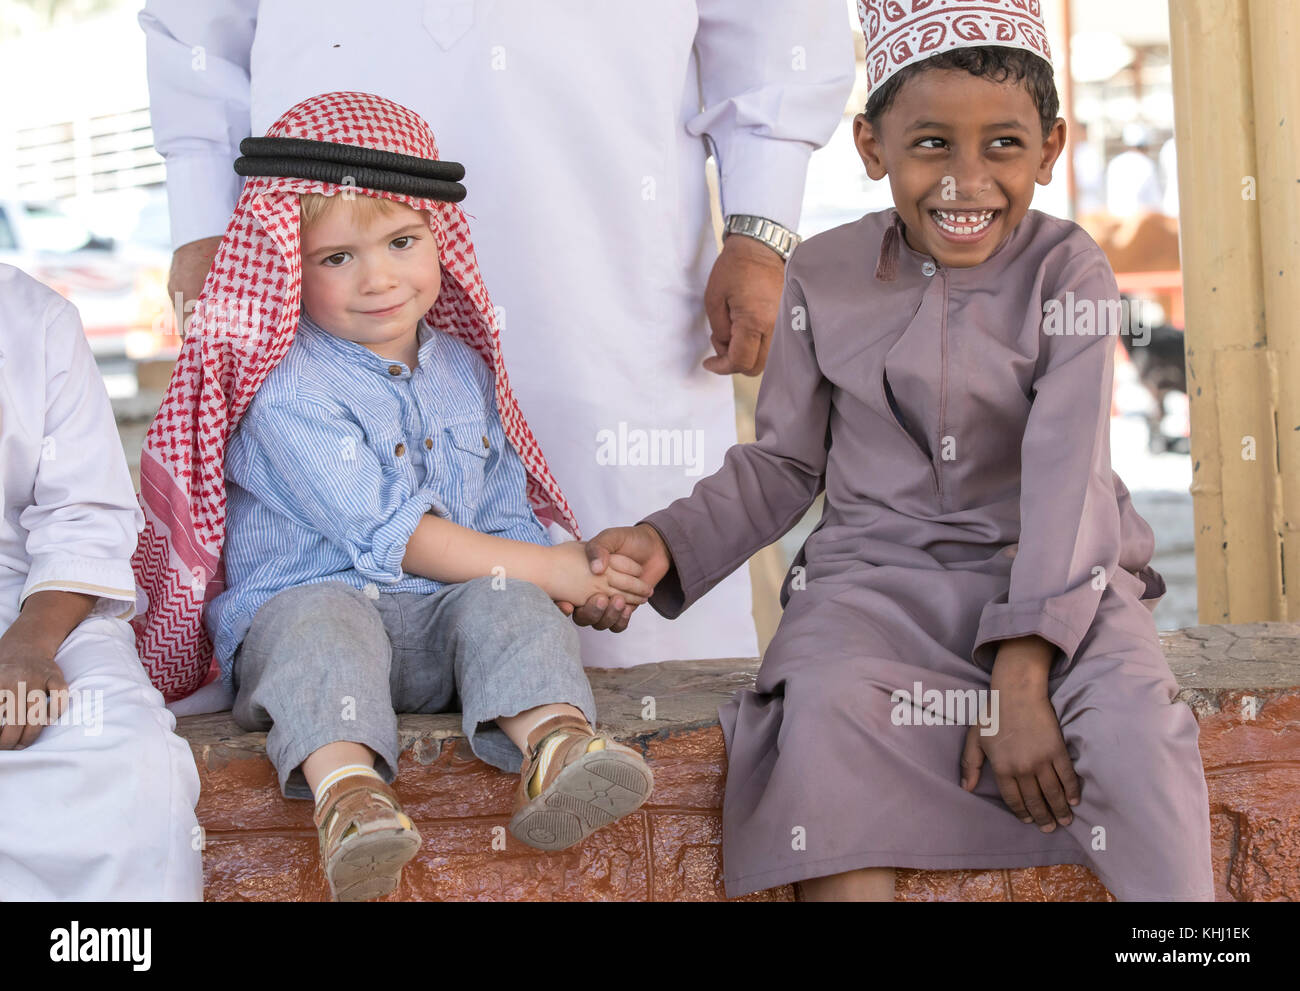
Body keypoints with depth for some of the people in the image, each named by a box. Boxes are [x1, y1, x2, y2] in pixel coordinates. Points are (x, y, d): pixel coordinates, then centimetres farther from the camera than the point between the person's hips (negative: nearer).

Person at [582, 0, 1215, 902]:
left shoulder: (1066, 272, -3)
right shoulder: (827, 276, 6)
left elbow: (1065, 477, -13)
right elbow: (786, 464, 14)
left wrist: (1021, 674, -23)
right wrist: (666, 542, -4)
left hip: (1054, 581, -1)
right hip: (878, 576, 1)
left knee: (1134, 719, -30)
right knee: (827, 711, -31)